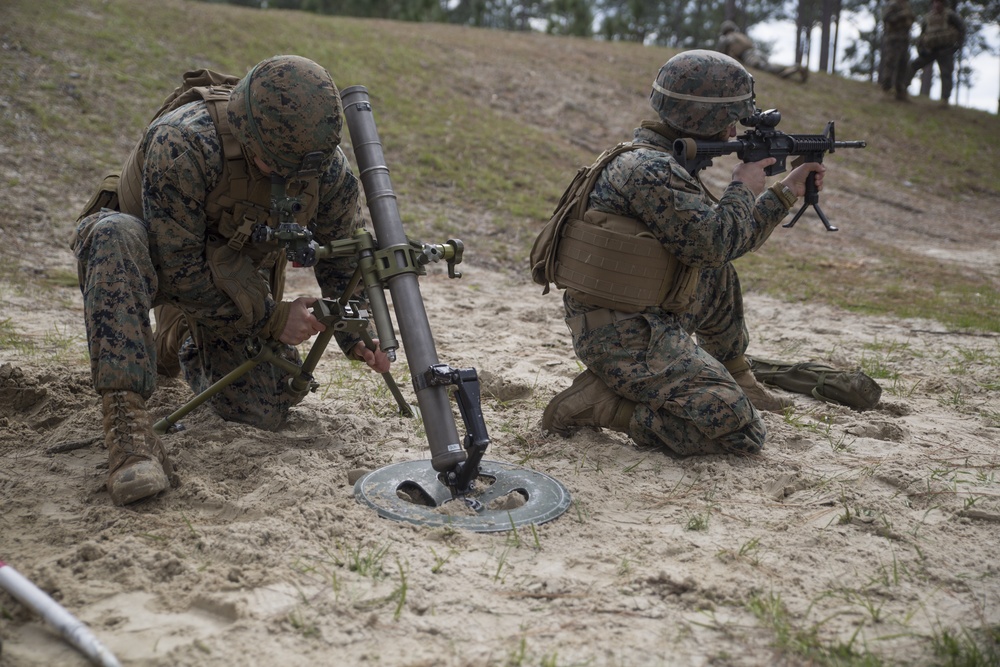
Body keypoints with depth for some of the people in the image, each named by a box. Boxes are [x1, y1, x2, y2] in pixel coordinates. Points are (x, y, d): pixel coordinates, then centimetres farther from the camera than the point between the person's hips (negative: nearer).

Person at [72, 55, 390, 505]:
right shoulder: (182, 144, -36)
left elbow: (343, 254, -3)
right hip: (151, 258, -4)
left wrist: (357, 336, -12)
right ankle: (126, 423, -39)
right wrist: (271, 320, -26)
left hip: (233, 275, 4)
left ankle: (180, 338, 25)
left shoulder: (326, 162, -20)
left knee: (266, 411, -8)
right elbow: (177, 269, -31)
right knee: (117, 234, -40)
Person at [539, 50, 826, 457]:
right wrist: (744, 189, -4)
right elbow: (714, 245, -21)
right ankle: (594, 404, -10)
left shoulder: (667, 164, 14)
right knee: (741, 433, -12)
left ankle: (736, 383, 32)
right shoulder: (650, 170, -18)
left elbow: (727, 242, 22)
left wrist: (786, 191, 25)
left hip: (647, 318, 10)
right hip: (626, 337, -10)